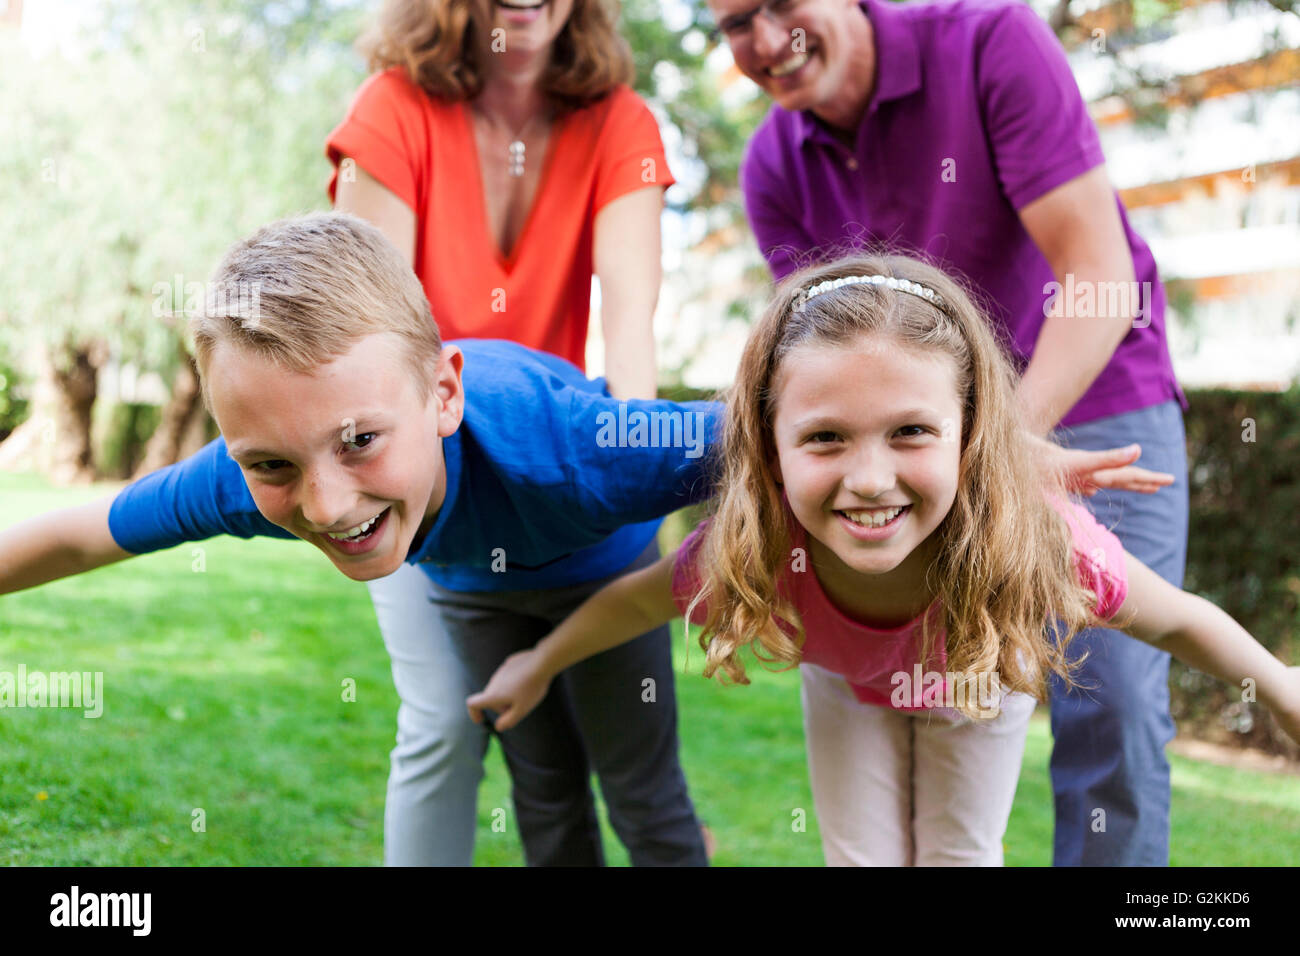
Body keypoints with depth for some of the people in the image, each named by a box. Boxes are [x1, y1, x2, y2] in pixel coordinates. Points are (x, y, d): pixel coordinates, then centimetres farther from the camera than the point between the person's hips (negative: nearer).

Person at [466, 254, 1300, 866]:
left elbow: (1178, 623, -25)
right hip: (848, 688, 1)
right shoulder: (747, 556, -41)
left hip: (980, 677, 0)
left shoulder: (1038, 543, -45)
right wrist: (540, 666, -1)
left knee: (960, 855, 11)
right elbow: (641, 598, -17)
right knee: (862, 857, 8)